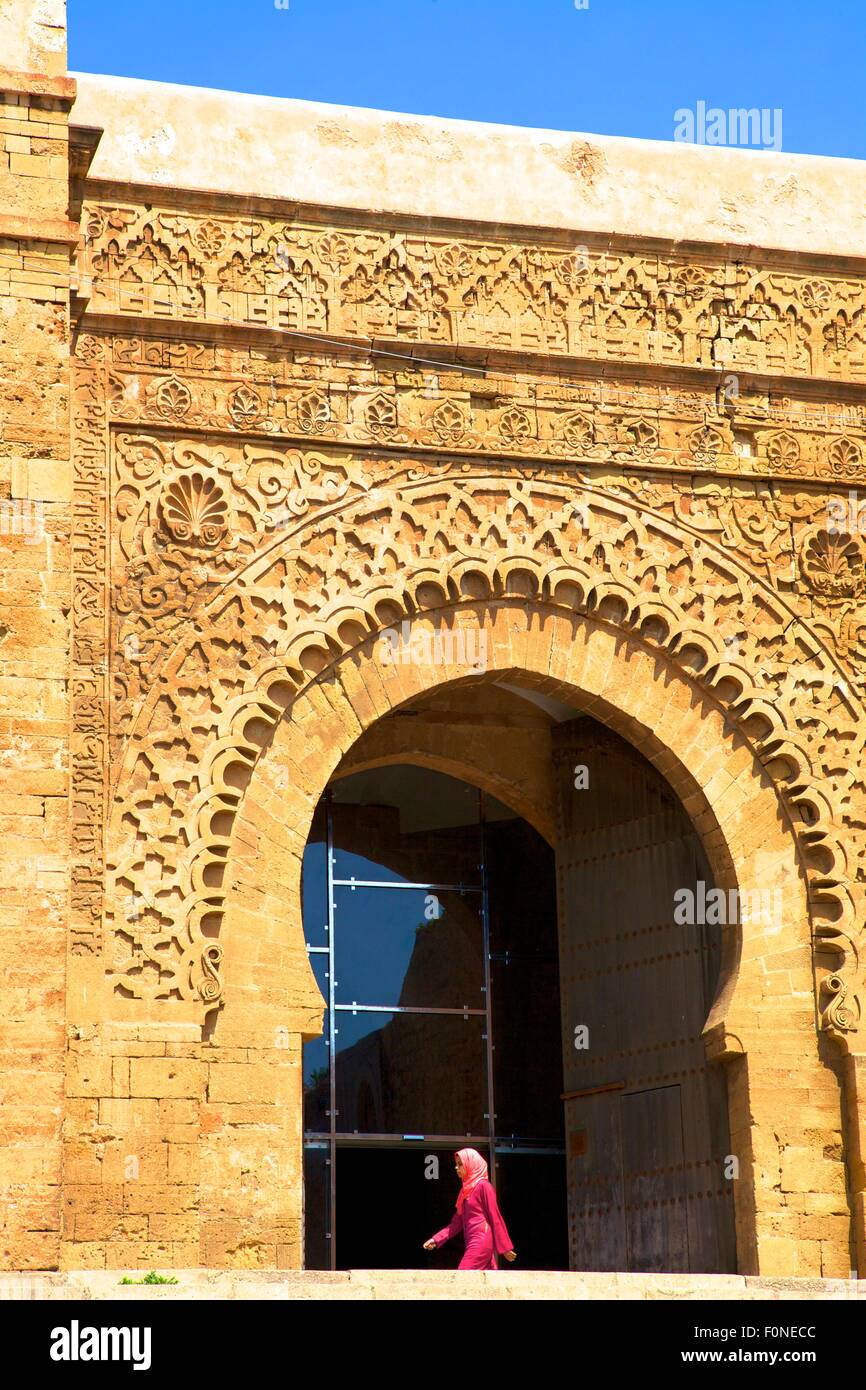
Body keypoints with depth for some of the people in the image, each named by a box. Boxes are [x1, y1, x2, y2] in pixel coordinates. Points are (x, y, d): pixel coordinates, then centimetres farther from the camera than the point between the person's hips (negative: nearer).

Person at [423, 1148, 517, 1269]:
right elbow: (457, 1223, 19)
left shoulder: (483, 1186, -6)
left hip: (481, 1242, -8)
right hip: (472, 1243, 8)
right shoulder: (465, 1190, 19)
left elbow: (495, 1217, -7)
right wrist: (436, 1239, 9)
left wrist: (505, 1247, -8)